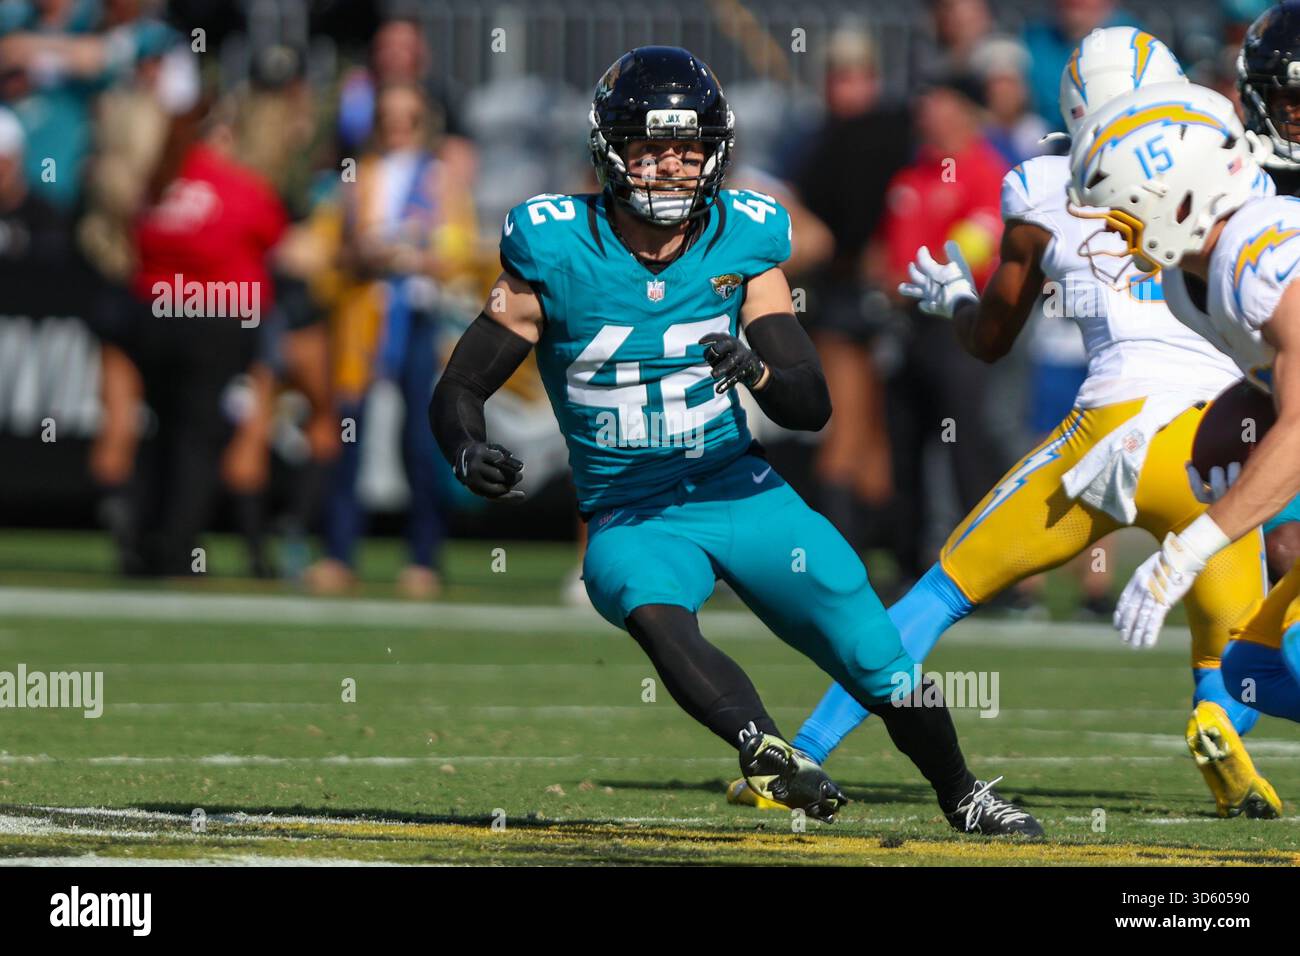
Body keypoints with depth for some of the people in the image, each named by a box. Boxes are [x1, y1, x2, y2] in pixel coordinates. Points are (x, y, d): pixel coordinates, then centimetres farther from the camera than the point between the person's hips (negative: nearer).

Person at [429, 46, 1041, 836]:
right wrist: (470, 453, -28)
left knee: (883, 665, 1)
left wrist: (760, 373, -28)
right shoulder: (557, 254, -10)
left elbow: (813, 406, -6)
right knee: (656, 616, -37)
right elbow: (459, 390, -5)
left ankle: (963, 797, 27)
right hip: (629, 518, -2)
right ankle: (767, 748, -54)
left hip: (742, 494, 2)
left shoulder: (741, 244, -3)